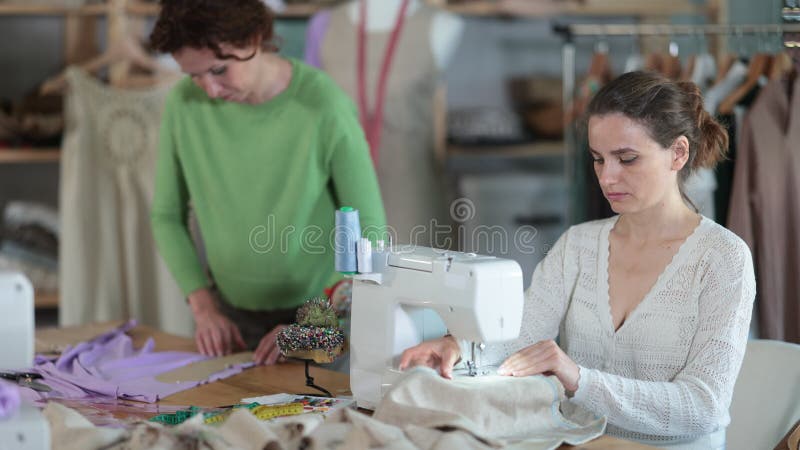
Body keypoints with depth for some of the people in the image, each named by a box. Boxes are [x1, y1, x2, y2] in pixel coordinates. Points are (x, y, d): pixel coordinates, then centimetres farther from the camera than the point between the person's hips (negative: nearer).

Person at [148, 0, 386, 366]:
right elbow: (167, 216, 4)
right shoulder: (185, 103, -10)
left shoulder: (324, 106, -20)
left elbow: (370, 231, -13)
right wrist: (203, 306, -6)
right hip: (229, 318, 3)